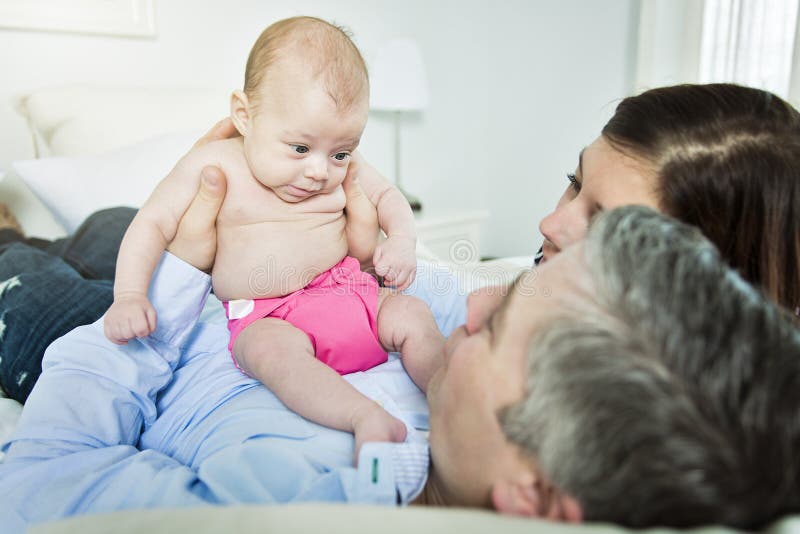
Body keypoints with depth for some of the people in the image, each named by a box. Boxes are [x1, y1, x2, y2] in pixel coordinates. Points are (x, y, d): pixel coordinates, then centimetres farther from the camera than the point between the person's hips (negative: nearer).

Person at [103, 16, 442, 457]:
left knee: (412, 314, -16)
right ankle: (367, 417, -45)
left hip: (347, 292, 5)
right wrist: (129, 296, -15)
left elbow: (387, 195, 19)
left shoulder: (339, 171, 4)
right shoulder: (215, 165, -6)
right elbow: (152, 224, -3)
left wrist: (402, 241, -1)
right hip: (265, 318, -4)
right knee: (274, 349, -36)